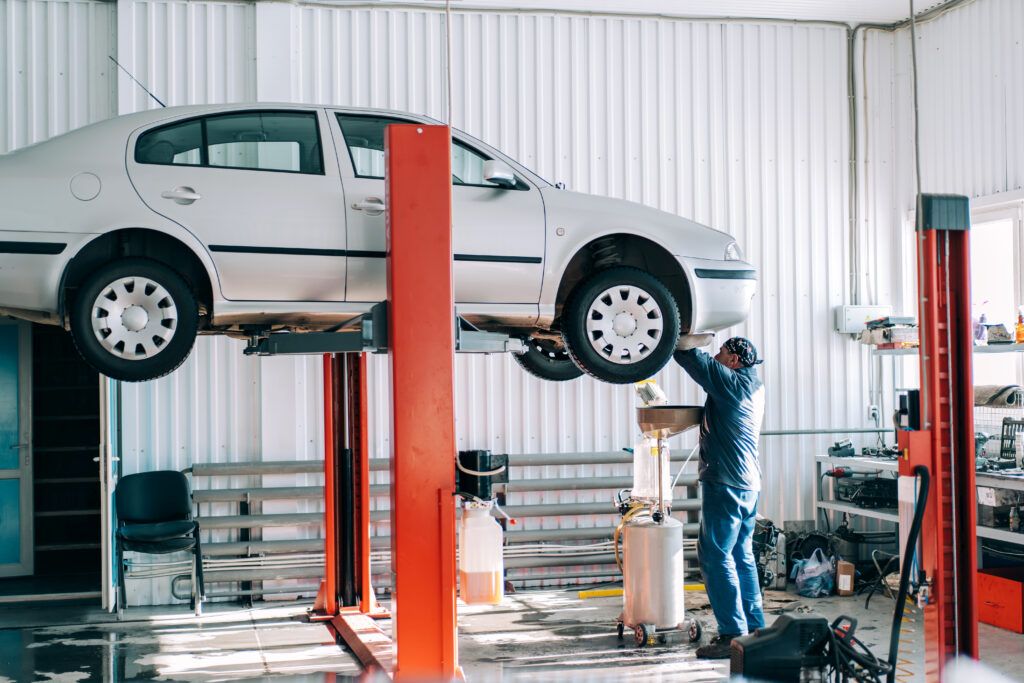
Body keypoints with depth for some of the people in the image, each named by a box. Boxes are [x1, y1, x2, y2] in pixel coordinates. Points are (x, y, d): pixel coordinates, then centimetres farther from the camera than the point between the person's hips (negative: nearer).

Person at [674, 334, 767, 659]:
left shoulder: (732, 383, -12)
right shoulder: (752, 385, 14)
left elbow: (686, 353, -13)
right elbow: (706, 365, 23)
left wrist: (707, 337, 1)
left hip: (726, 484, -10)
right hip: (748, 484, 10)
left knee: (715, 556, -7)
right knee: (741, 556, 14)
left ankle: (733, 634, -8)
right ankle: (754, 627, 18)